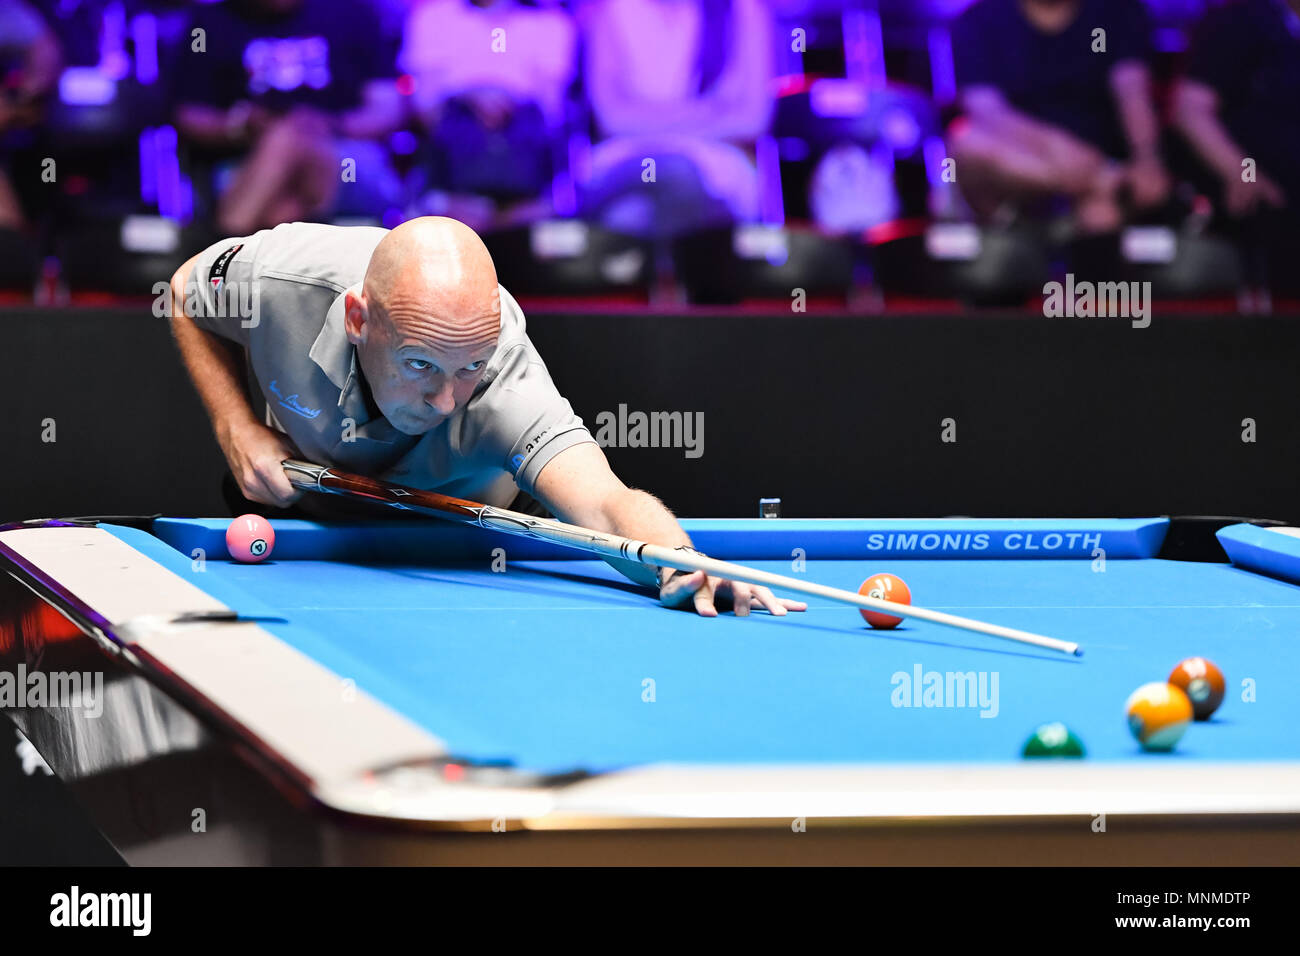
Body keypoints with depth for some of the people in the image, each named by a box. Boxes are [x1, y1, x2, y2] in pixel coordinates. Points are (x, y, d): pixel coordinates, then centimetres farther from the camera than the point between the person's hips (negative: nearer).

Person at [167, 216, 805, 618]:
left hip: (454, 526, -1)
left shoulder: (506, 388, -47)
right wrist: (235, 427, -25)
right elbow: (189, 298, -13)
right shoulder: (279, 278, -39)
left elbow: (608, 504, -64)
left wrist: (684, 565, -85)